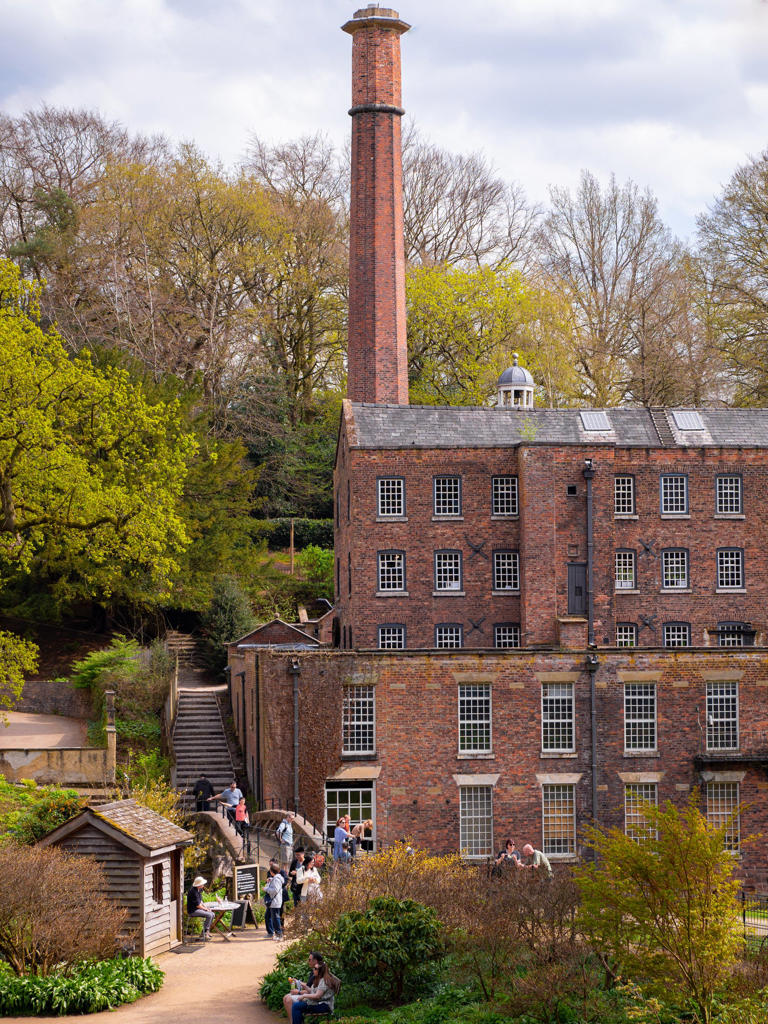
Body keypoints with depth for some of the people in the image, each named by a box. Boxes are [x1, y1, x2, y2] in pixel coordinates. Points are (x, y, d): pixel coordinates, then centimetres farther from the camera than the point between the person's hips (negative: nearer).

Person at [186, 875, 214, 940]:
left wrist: (205, 907, 4)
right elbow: (198, 905, -21)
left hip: (197, 909, 10)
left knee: (212, 914, 5)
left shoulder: (199, 890, 9)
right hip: (192, 911, -10)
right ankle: (205, 932, -11)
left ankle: (207, 930, 9)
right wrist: (206, 909, -8)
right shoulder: (194, 892, -24)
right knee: (209, 915, -21)